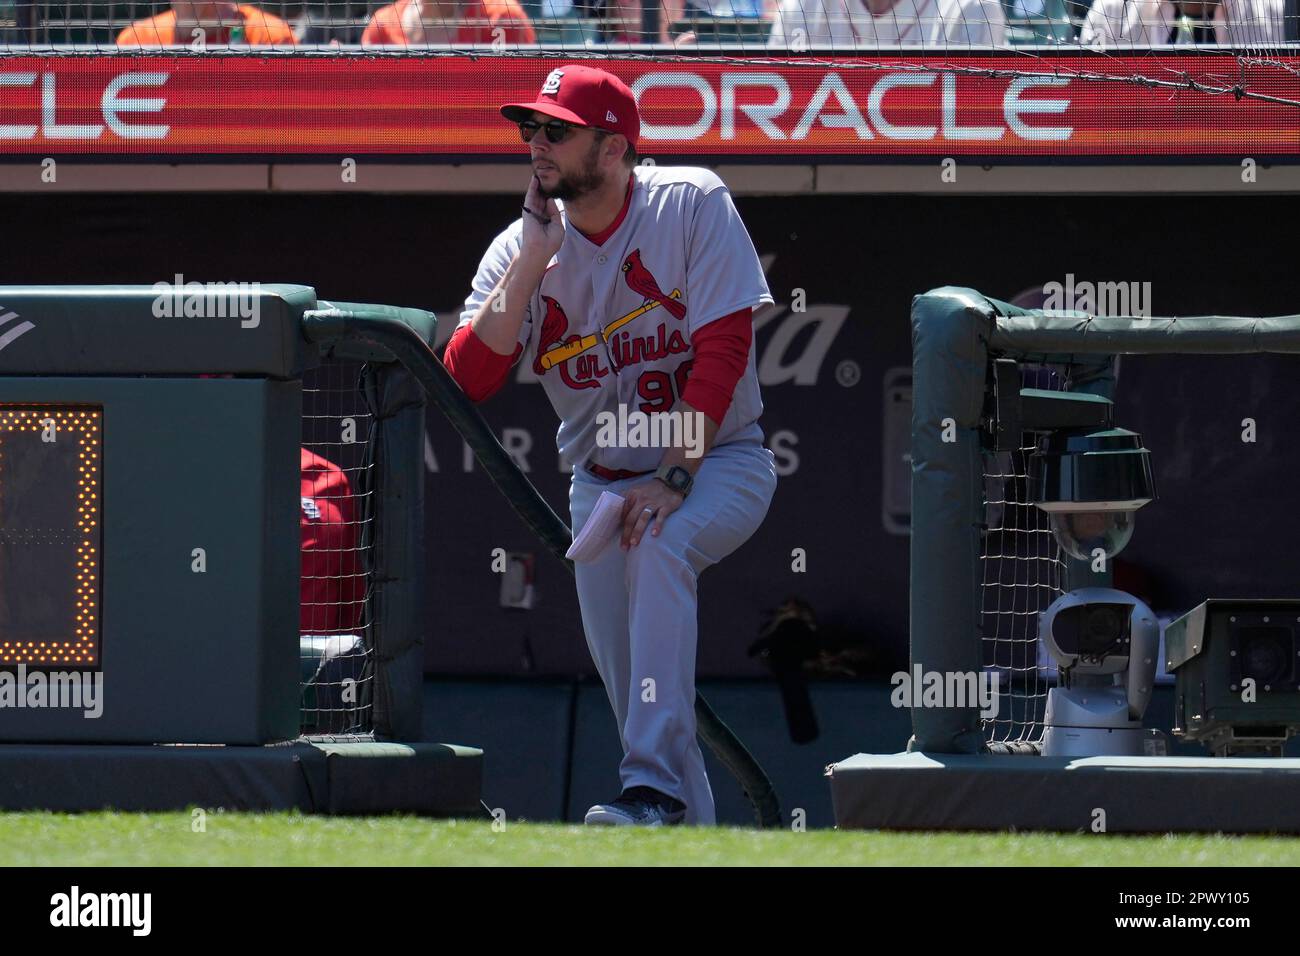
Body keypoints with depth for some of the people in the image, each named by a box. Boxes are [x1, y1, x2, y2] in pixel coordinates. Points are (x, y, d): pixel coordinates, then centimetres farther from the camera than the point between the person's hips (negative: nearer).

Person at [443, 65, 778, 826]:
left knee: (658, 545, -35)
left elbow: (723, 349, -17)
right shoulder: (522, 247, -5)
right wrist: (533, 261, -21)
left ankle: (657, 787, -39)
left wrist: (674, 476, -24)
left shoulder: (692, 204, -13)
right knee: (633, 690, 0)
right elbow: (469, 380, -16)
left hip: (719, 460, -5)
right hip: (602, 480, 5)